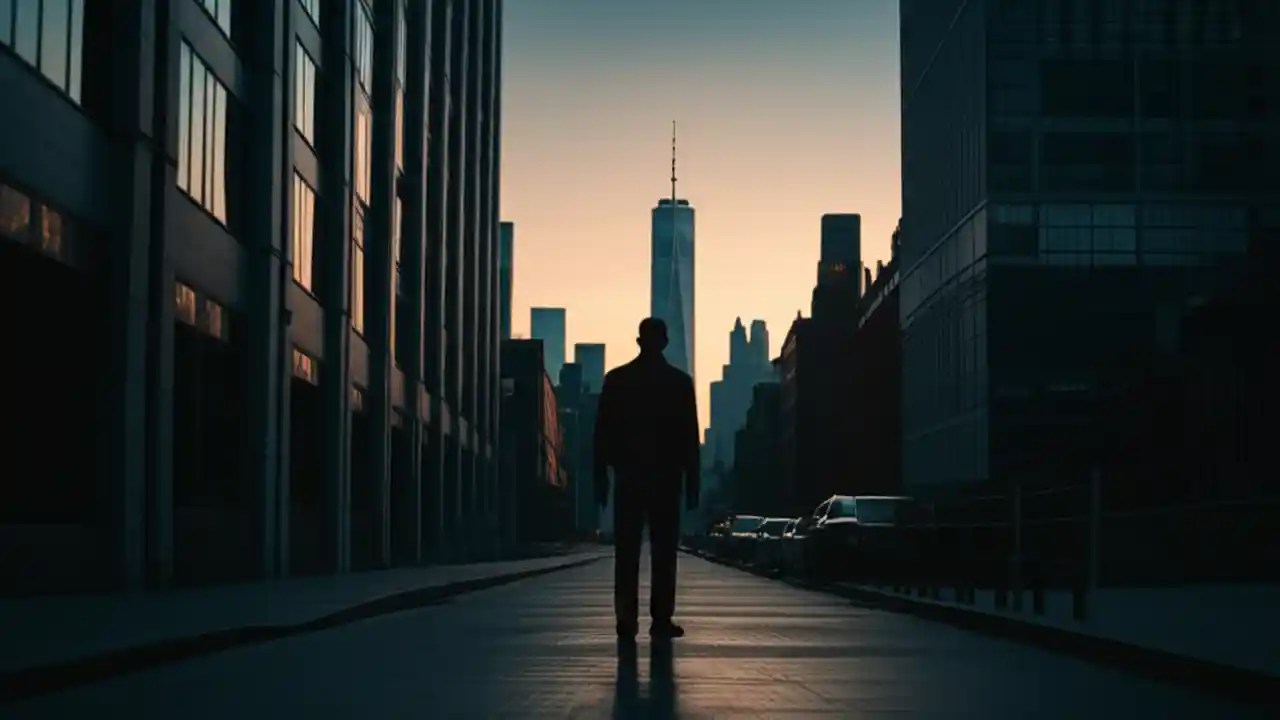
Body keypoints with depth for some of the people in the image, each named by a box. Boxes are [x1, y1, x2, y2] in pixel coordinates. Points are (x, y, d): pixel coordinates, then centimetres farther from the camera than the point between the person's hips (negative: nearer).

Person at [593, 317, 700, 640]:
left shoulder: (616, 379, 2)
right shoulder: (681, 382, 0)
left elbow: (603, 432, 1)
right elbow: (690, 437, 1)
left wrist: (601, 477, 5)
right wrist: (692, 482, 5)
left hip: (628, 477, 1)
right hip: (666, 478, -1)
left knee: (627, 552, 2)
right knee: (663, 552, 3)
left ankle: (627, 618, -7)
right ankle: (660, 619, -1)